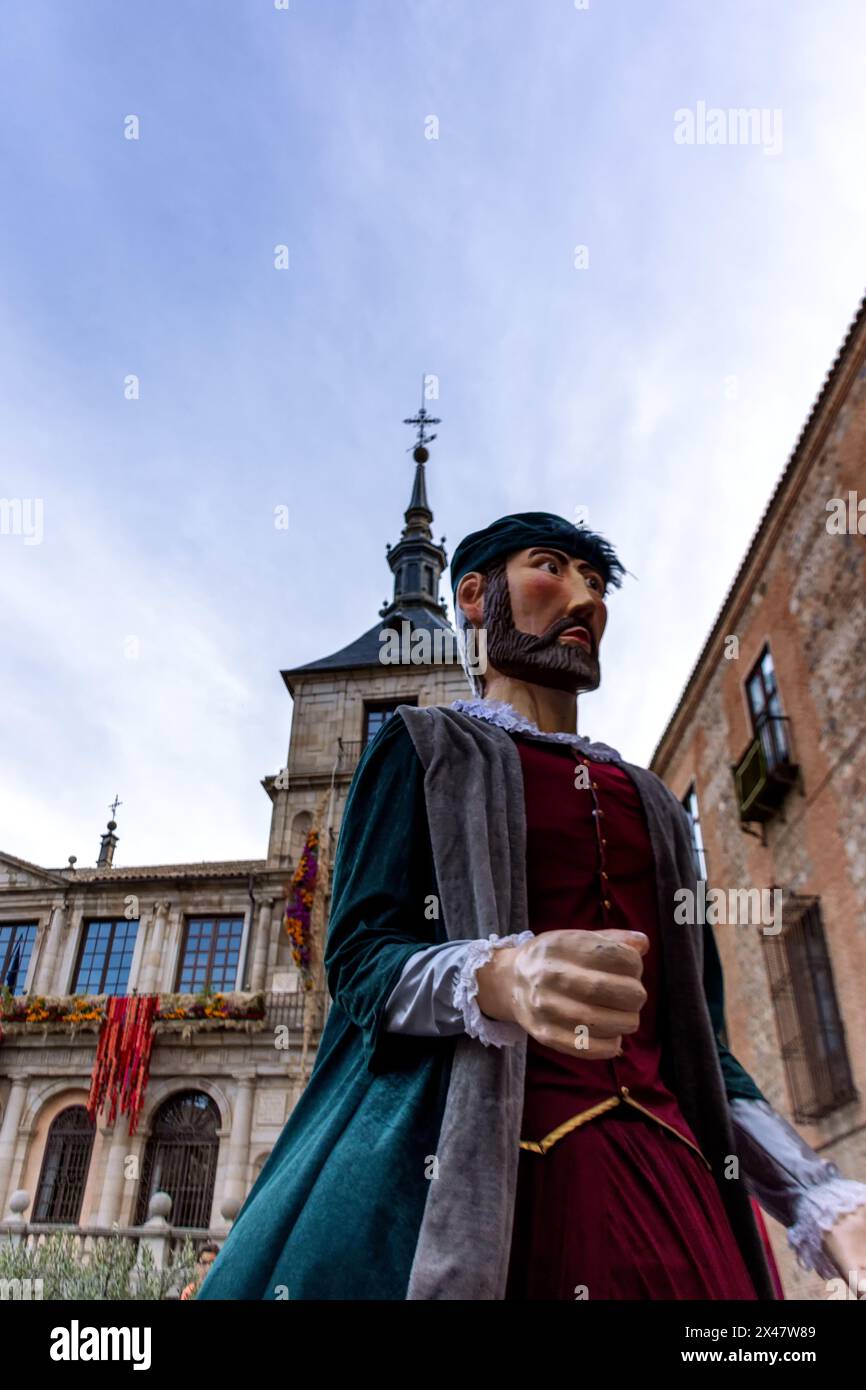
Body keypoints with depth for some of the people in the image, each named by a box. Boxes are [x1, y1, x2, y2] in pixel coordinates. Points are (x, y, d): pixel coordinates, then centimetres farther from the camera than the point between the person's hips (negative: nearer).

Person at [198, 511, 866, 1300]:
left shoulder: (649, 802, 18)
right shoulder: (425, 747, 4)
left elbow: (696, 1033, 15)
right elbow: (358, 958, -6)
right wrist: (496, 980, -27)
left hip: (664, 1176, 5)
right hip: (477, 1159, -4)